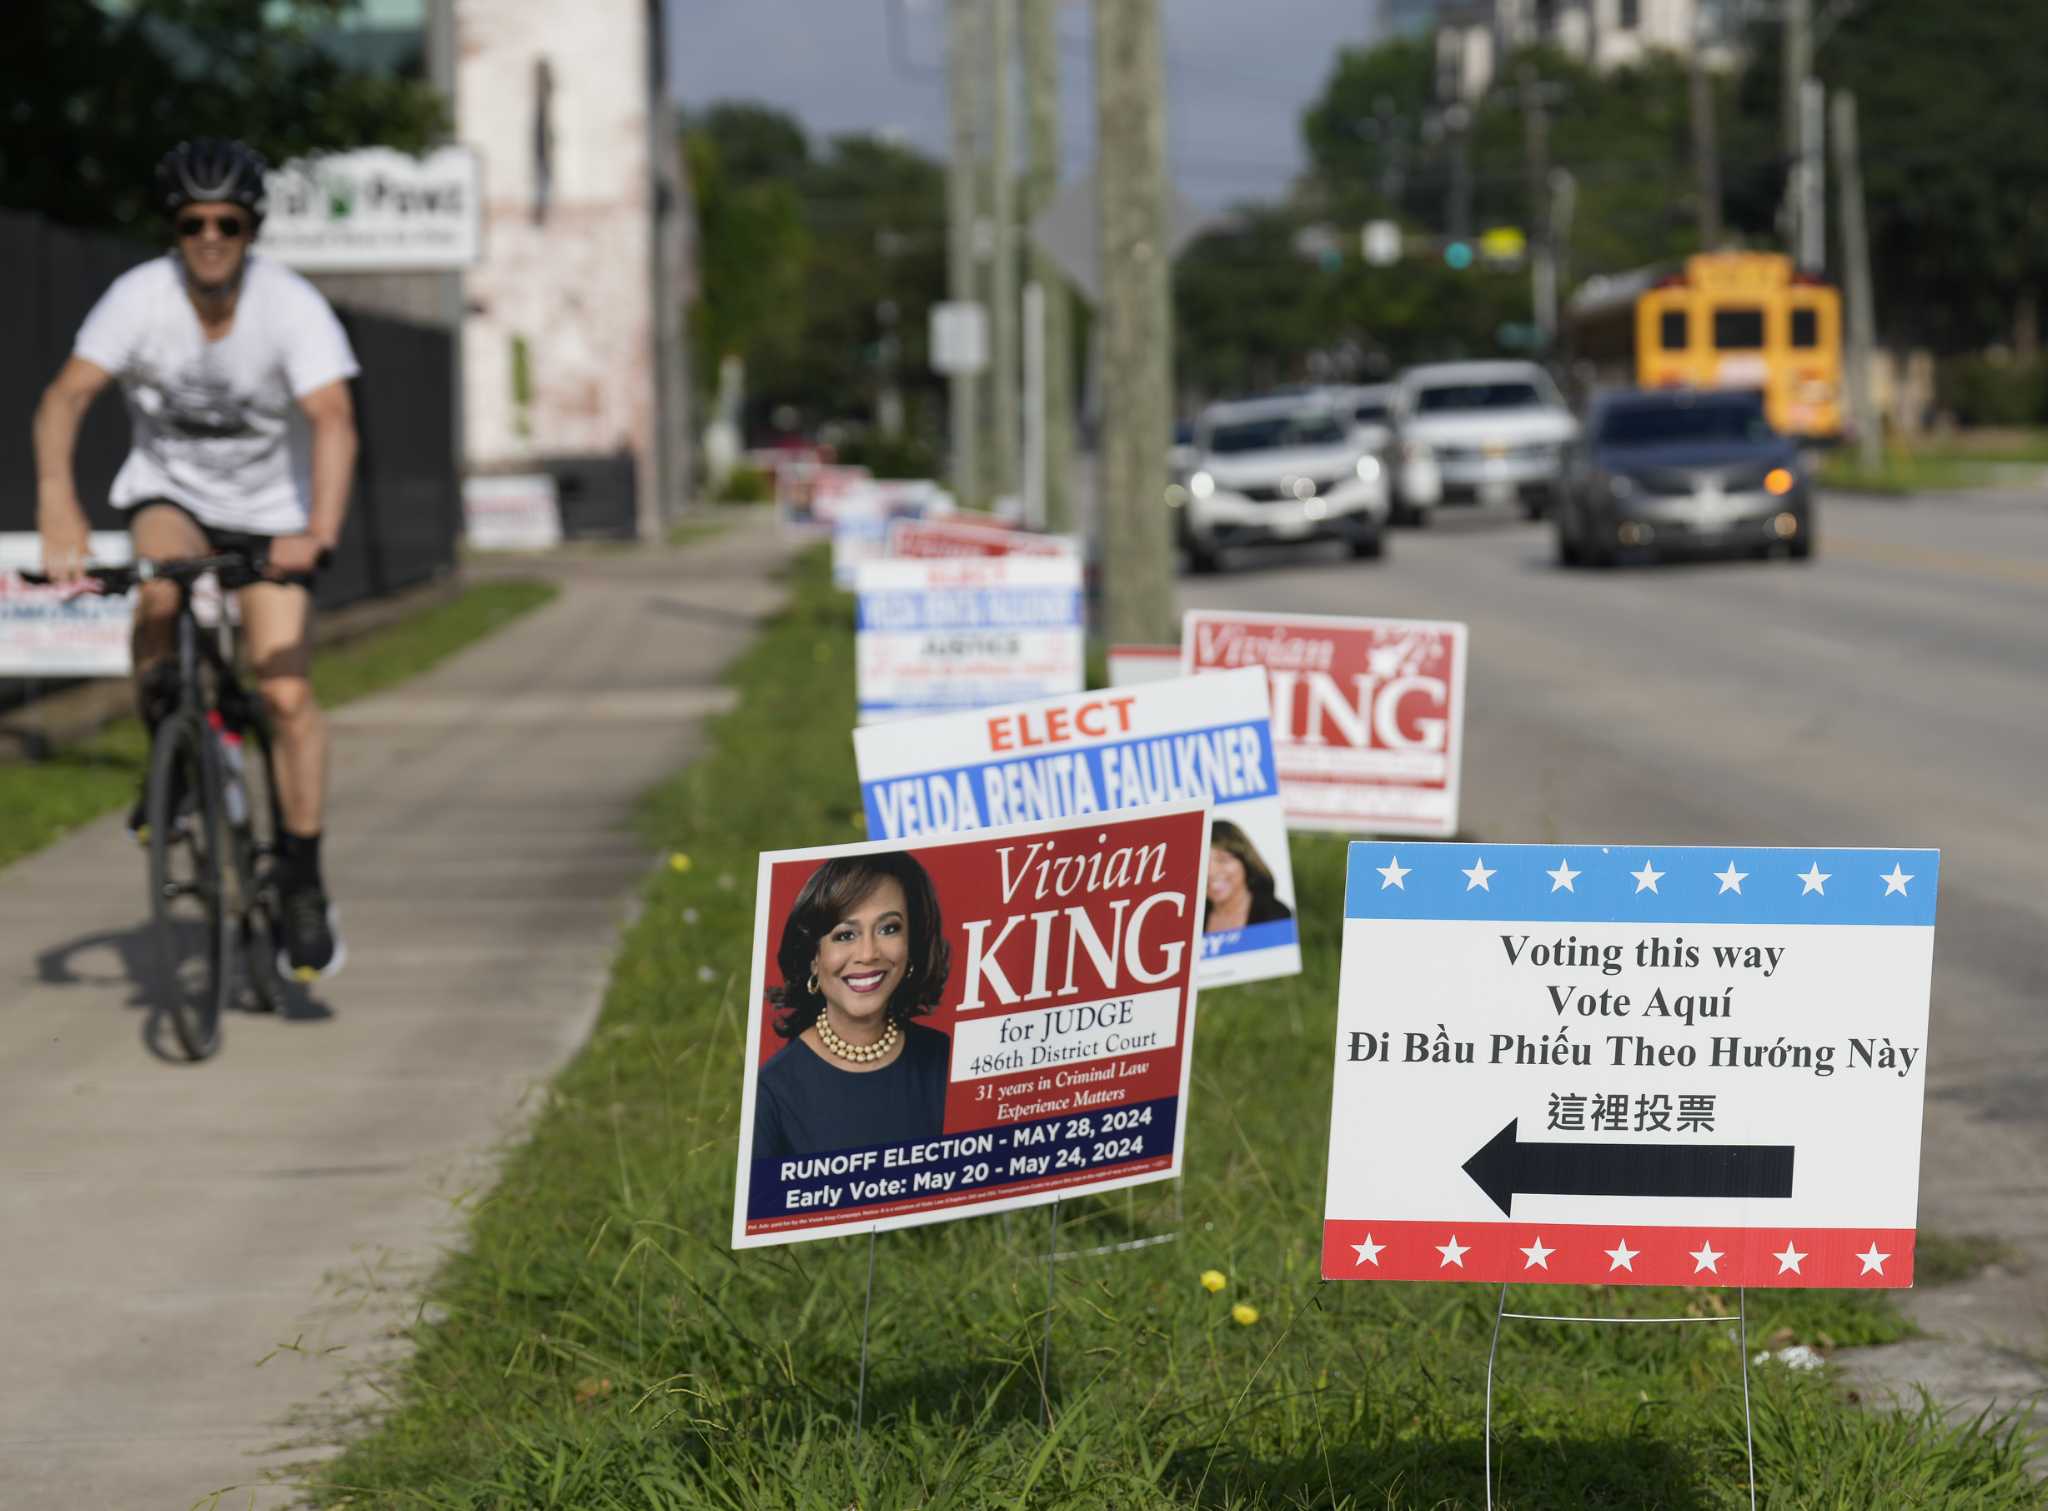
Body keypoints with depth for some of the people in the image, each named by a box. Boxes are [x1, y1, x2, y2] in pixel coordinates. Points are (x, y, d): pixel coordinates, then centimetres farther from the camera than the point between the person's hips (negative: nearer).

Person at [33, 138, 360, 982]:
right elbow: (66, 397, -29)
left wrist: (318, 532, -50)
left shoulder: (292, 308, -22)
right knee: (159, 592, -34)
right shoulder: (140, 297, -19)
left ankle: (304, 888, 2)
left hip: (270, 507, -1)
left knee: (285, 695, -11)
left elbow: (333, 422, -34)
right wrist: (56, 503, -47)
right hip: (169, 488, 1)